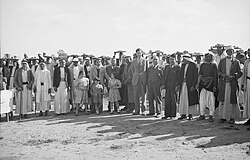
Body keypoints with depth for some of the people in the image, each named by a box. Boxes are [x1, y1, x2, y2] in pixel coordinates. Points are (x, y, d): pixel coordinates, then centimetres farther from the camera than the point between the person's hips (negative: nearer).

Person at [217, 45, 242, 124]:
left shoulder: (236, 62, 7)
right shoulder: (222, 61, 12)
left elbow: (239, 73, 5)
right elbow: (218, 71, 11)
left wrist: (232, 77, -12)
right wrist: (223, 75, -9)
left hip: (232, 83, -1)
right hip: (223, 83, 1)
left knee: (232, 100, -2)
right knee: (222, 99, 0)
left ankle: (232, 117, 6)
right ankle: (223, 117, 7)